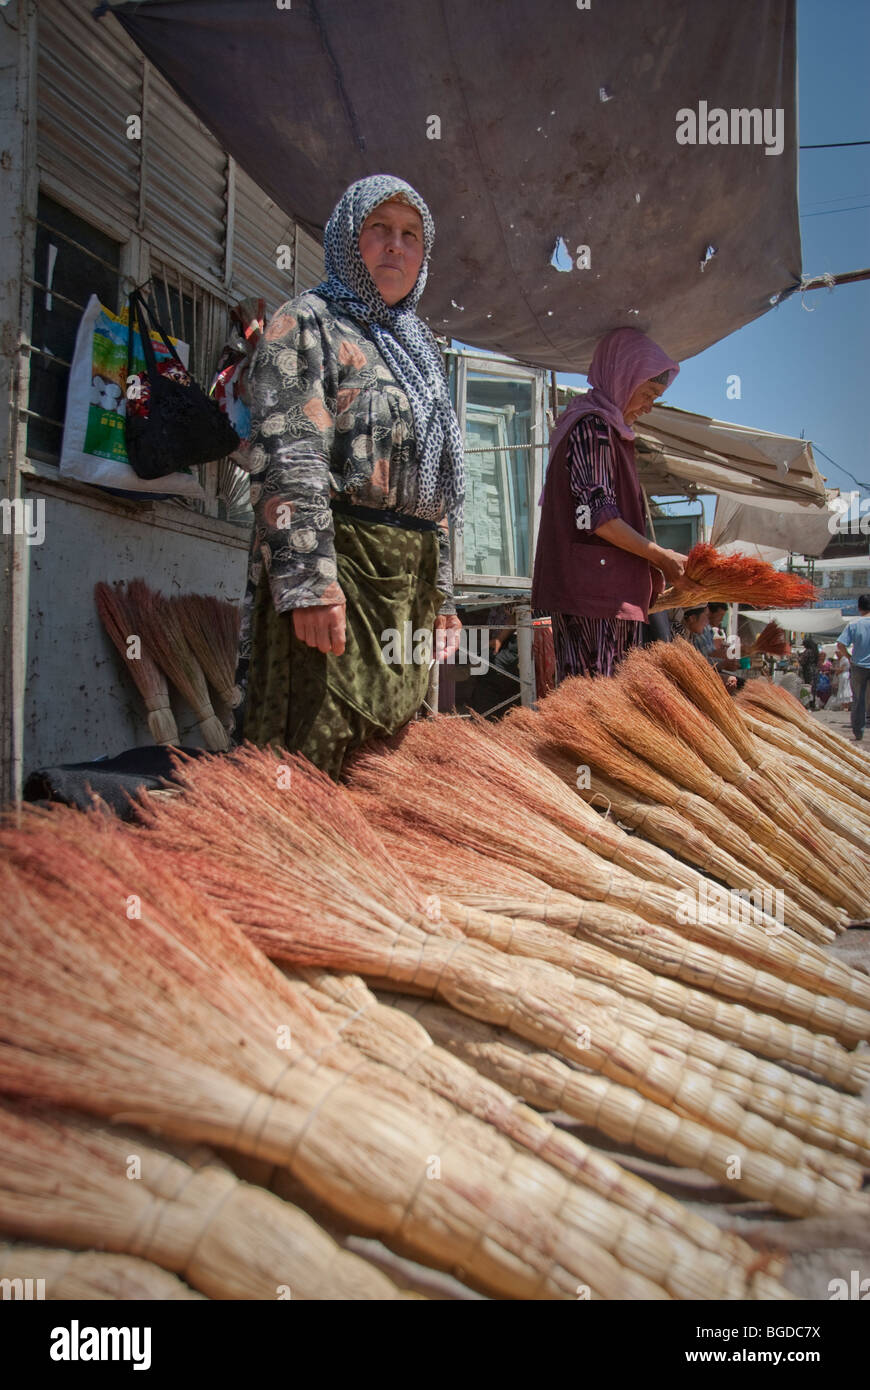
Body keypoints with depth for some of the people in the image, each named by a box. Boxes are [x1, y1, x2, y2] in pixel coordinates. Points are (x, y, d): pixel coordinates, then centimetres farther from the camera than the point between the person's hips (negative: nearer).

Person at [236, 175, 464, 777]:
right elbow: (288, 459, -11)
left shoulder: (418, 351, 27)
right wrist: (310, 580, -22)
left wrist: (442, 596, 19)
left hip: (413, 582, 8)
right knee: (310, 757, -10)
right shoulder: (308, 322, 4)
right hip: (337, 568, -7)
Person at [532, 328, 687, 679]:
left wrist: (649, 567, 20)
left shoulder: (606, 426, 24)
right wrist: (660, 556, -9)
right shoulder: (592, 425, -8)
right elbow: (597, 515, -17)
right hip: (592, 588, -10)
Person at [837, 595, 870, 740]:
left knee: (858, 700, 10)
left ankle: (858, 733, 14)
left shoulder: (853, 624, -6)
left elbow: (840, 646, -11)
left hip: (858, 666, 0)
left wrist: (849, 657, 4)